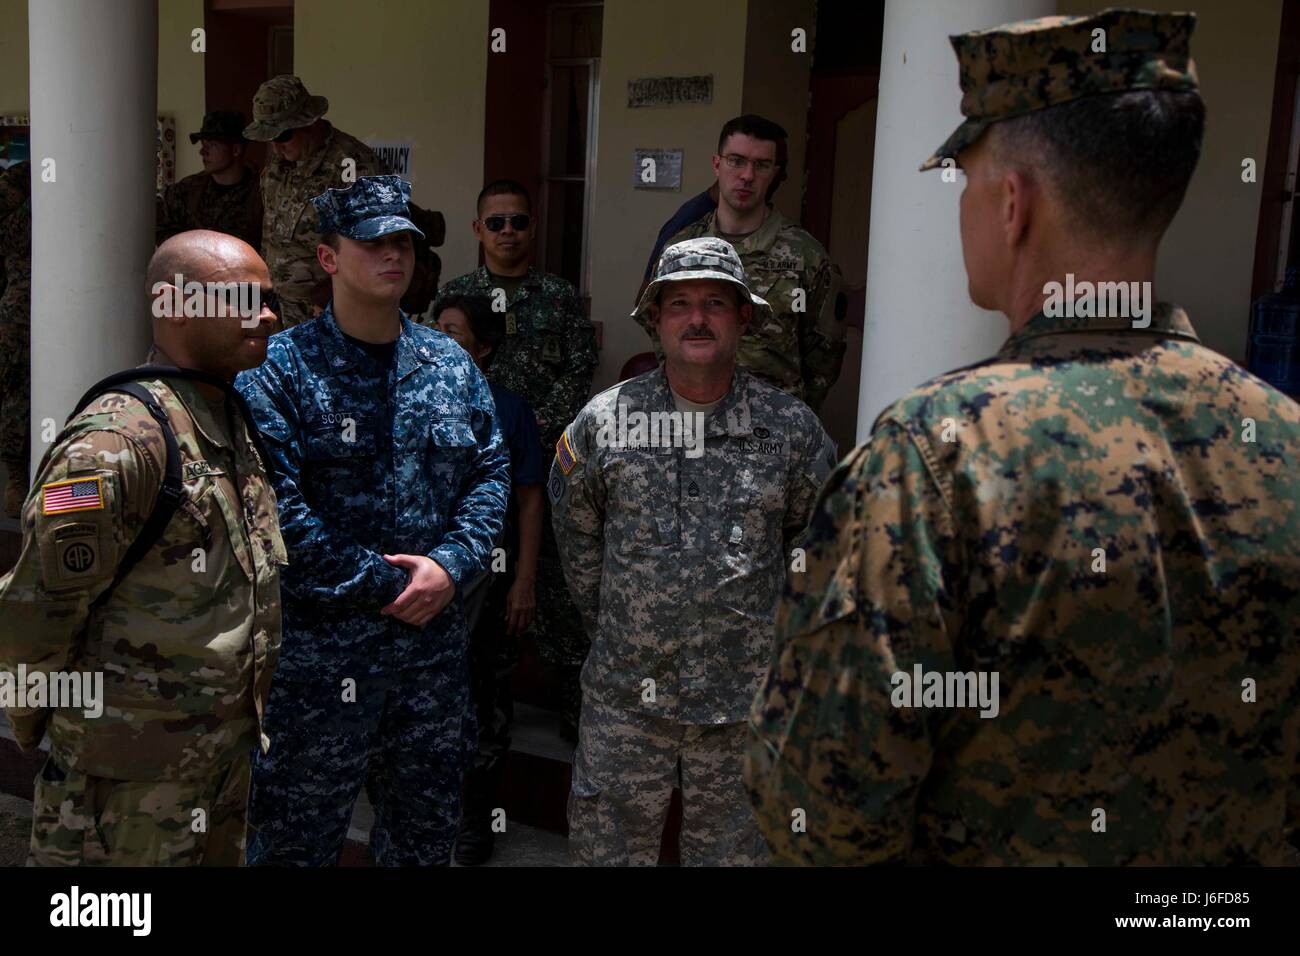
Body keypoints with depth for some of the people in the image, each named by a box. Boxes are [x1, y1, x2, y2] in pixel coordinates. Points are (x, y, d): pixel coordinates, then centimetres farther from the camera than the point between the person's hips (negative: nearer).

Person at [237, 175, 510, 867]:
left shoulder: (451, 364, 9)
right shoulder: (278, 369, -9)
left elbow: (491, 472, 8)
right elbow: (274, 510, -16)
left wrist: (450, 565, -9)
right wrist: (384, 584, -15)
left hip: (434, 644, 5)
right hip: (317, 649, -5)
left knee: (426, 835, 19)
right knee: (295, 839, 9)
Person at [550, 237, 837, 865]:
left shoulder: (790, 426, -3)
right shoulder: (603, 420, -2)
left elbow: (813, 532, 10)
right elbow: (575, 531, 11)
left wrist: (771, 622, 10)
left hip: (745, 698, 0)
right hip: (625, 692, 0)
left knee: (731, 848, 15)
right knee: (607, 843, 12)